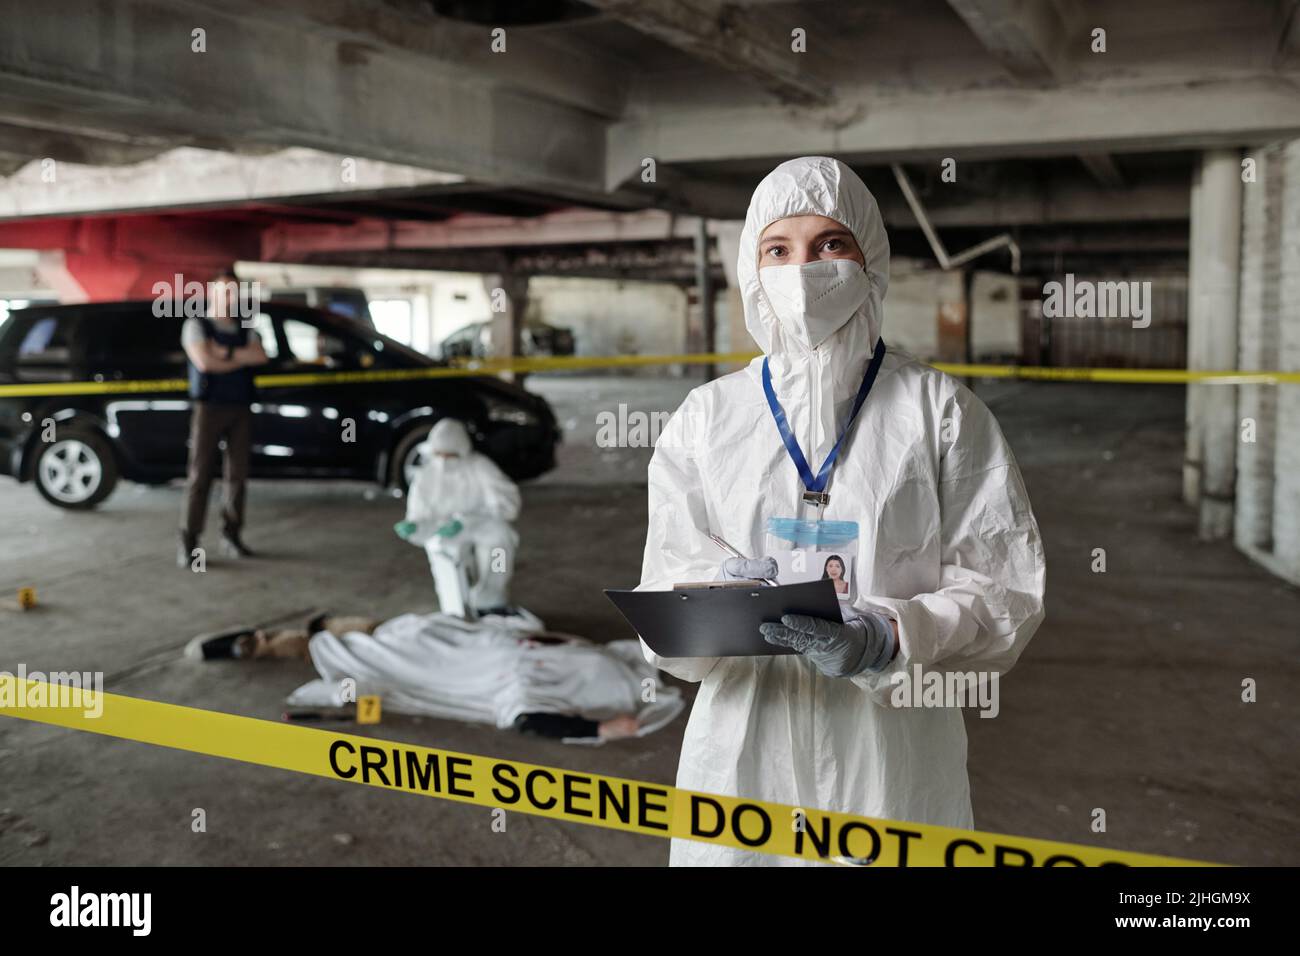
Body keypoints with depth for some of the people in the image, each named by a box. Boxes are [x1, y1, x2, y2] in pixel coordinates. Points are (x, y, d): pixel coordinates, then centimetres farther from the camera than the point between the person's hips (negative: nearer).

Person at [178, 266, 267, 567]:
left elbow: (261, 356, -2)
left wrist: (226, 353, -11)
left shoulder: (245, 329, 17)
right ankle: (188, 543, -6)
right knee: (199, 474, -7)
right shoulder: (196, 325, 4)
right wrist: (243, 359, -4)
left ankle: (231, 537, 10)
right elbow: (204, 361, -14)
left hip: (240, 408, 4)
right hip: (209, 407, -4)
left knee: (237, 473, 2)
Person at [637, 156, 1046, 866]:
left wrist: (885, 637, -23)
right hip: (742, 755, 1)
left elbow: (1003, 596, -6)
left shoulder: (942, 412, -1)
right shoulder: (705, 420, 3)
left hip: (892, 761, -1)